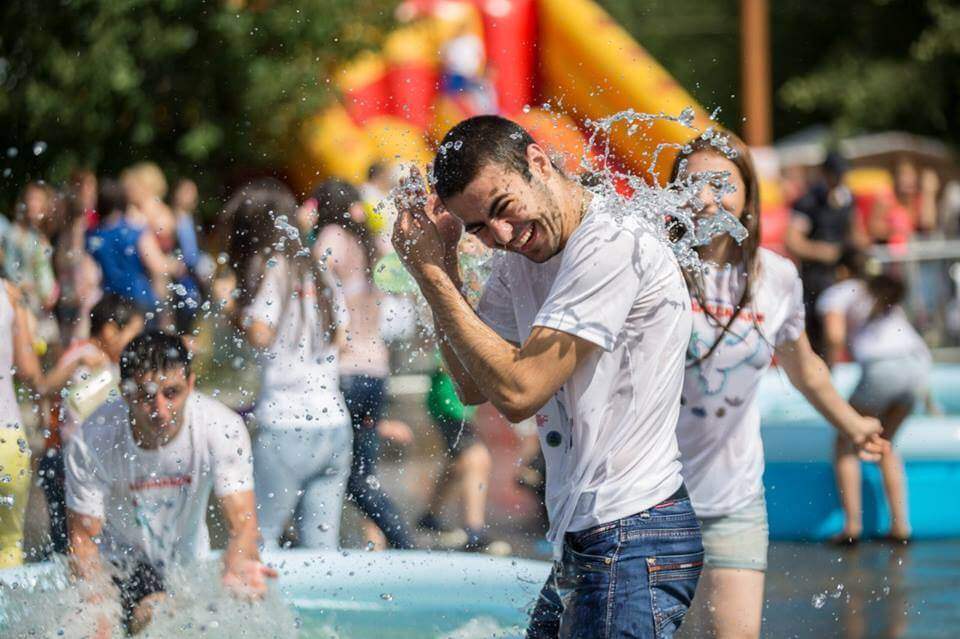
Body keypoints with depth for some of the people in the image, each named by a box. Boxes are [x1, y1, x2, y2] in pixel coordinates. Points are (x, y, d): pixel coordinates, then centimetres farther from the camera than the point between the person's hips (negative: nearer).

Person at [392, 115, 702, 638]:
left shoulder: (614, 245, -17)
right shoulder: (522, 256, 12)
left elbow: (517, 391, -20)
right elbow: (474, 387, 15)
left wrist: (430, 274, -12)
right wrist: (443, 263, 5)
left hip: (633, 541, -9)